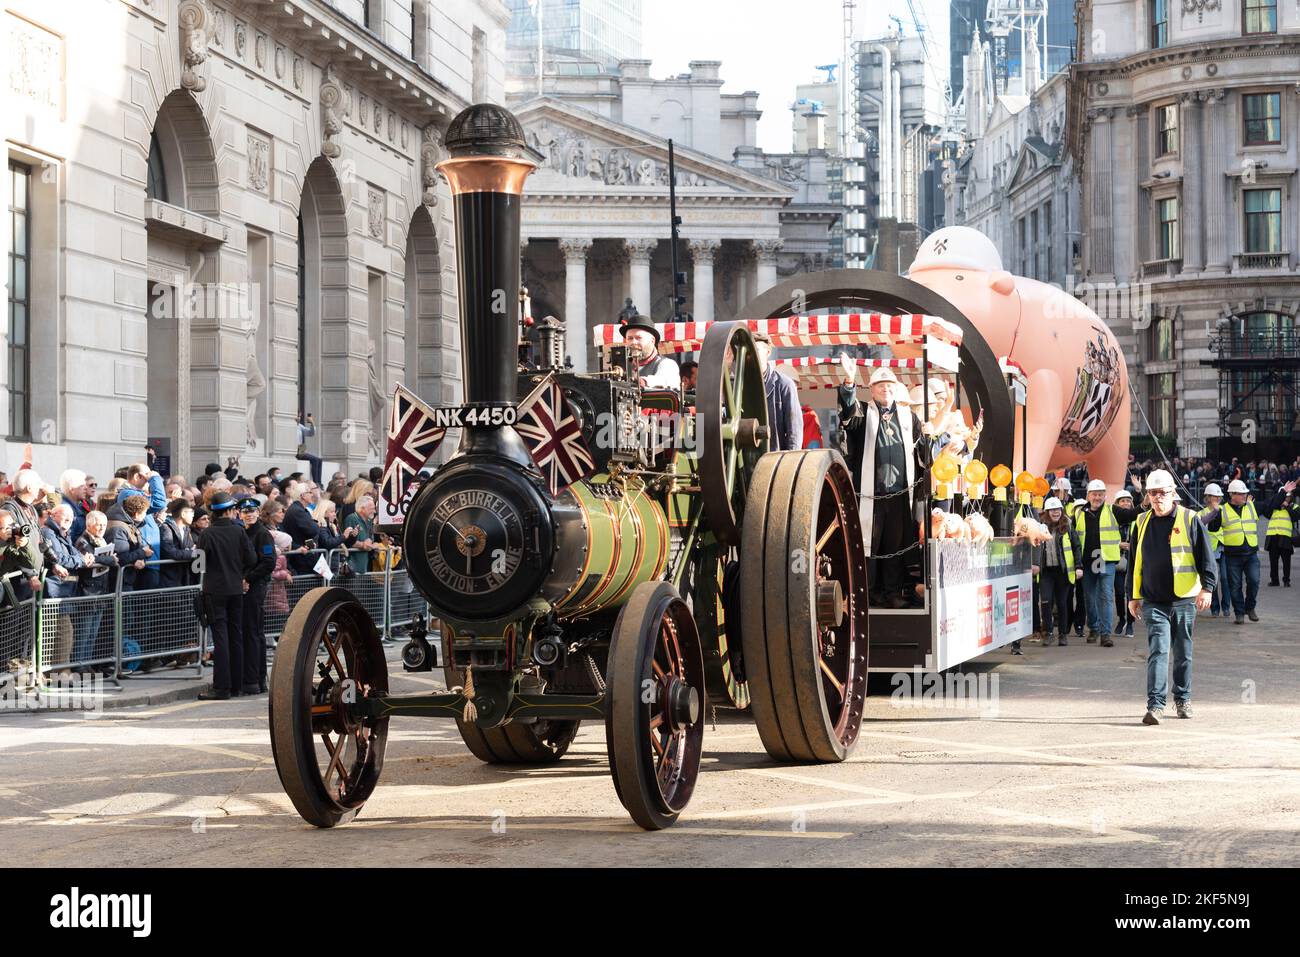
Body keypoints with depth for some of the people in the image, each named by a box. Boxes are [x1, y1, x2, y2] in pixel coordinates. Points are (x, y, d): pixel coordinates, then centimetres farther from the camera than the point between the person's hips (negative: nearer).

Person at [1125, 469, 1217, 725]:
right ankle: (1155, 705, -14)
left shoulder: (1189, 520, 0)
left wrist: (1207, 587, -10)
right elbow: (1134, 562, 15)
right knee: (1158, 650, -10)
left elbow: (1206, 556, 0)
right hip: (1153, 601, 1)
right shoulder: (1142, 523, 9)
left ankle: (1182, 699, 26)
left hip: (1184, 599, -1)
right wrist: (1133, 595, 13)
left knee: (1183, 652, 10)